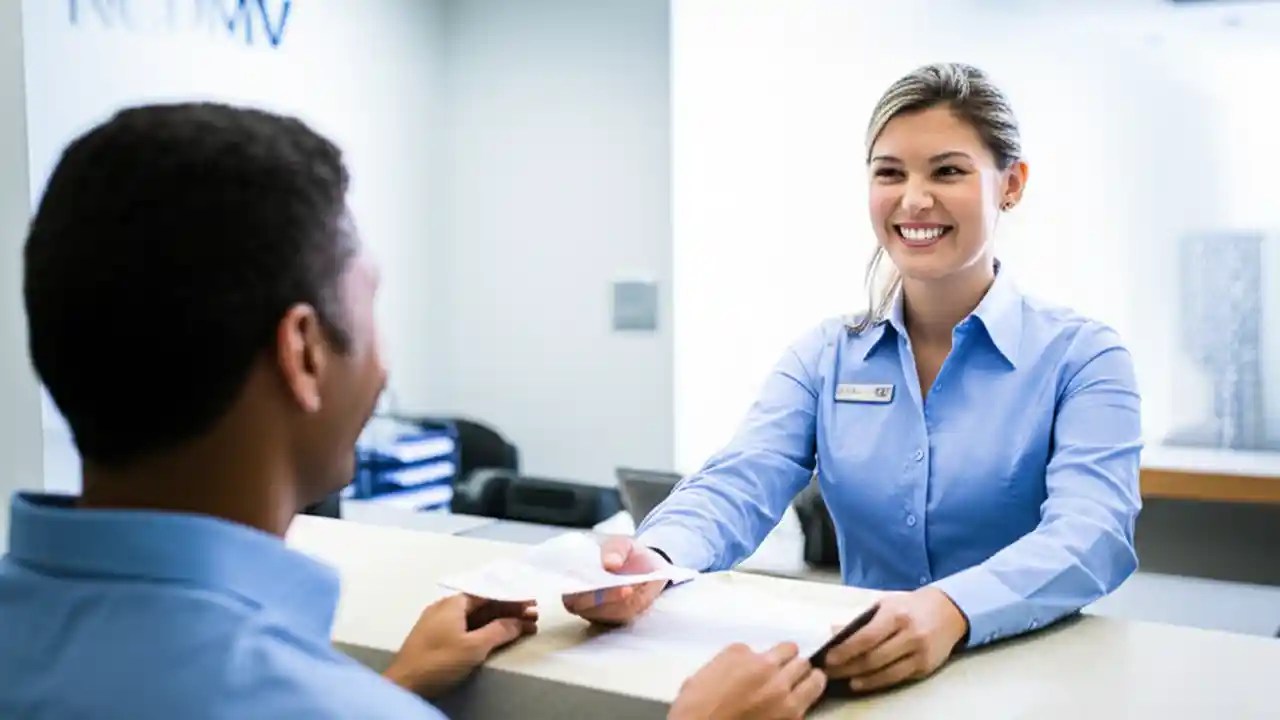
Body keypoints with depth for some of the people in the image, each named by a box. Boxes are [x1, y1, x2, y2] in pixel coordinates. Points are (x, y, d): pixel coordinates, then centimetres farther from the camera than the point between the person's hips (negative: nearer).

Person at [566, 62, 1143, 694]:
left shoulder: (1082, 358, -3)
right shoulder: (824, 356, 7)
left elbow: (1091, 533, -19)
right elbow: (739, 486, -7)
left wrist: (951, 611, -39)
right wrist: (654, 560, -30)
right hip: (862, 676, 2)